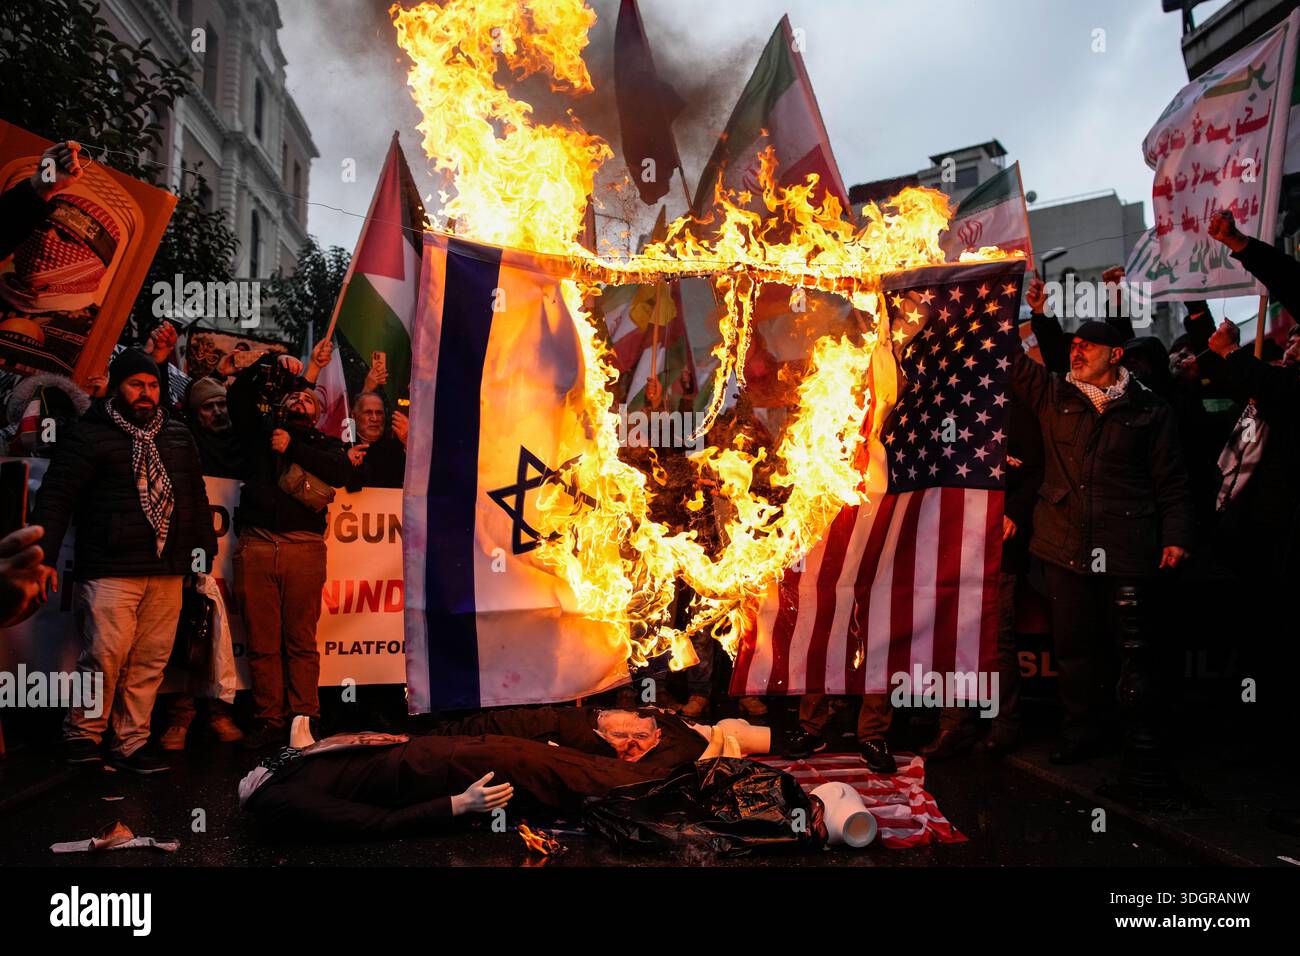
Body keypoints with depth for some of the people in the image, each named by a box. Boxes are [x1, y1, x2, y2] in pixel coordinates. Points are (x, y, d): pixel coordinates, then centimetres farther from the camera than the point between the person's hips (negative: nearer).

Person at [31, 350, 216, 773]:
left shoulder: (178, 436, 16)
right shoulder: (88, 435, 0)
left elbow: (197, 497, 22)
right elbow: (56, 497, -5)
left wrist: (206, 547, 17)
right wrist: (45, 555, -13)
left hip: (167, 571, 5)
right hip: (111, 570, -5)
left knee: (150, 661, 5)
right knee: (106, 655, -11)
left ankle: (131, 744, 14)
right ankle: (82, 733, 11)